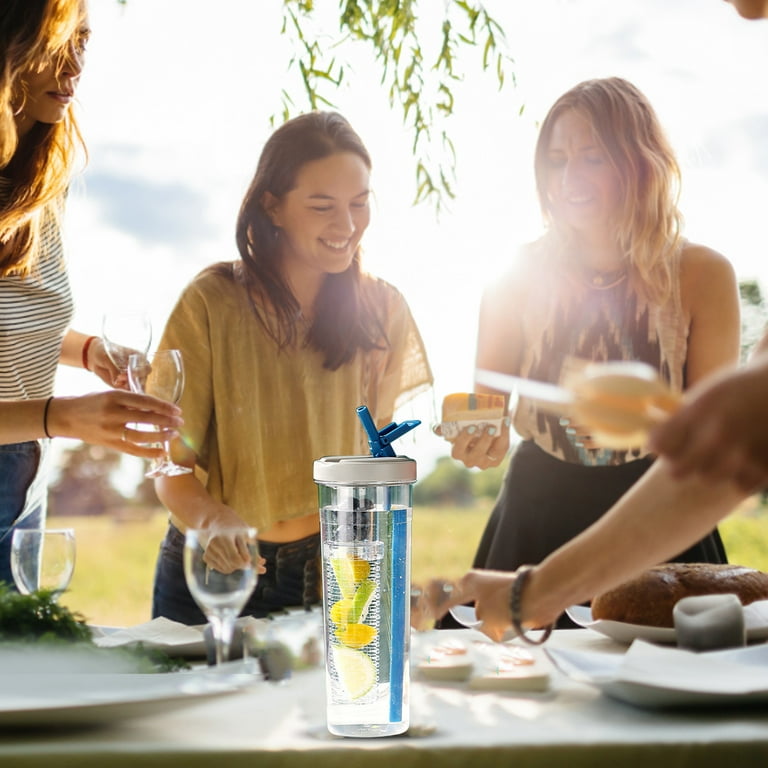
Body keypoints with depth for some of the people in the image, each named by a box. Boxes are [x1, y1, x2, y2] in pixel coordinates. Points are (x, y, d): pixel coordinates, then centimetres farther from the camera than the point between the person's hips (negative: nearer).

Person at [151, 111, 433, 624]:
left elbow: (377, 455, 6)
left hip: (329, 573, 2)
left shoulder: (383, 310, -1)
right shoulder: (212, 302, -12)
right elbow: (171, 459, -11)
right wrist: (209, 519, -32)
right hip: (213, 575, -2)